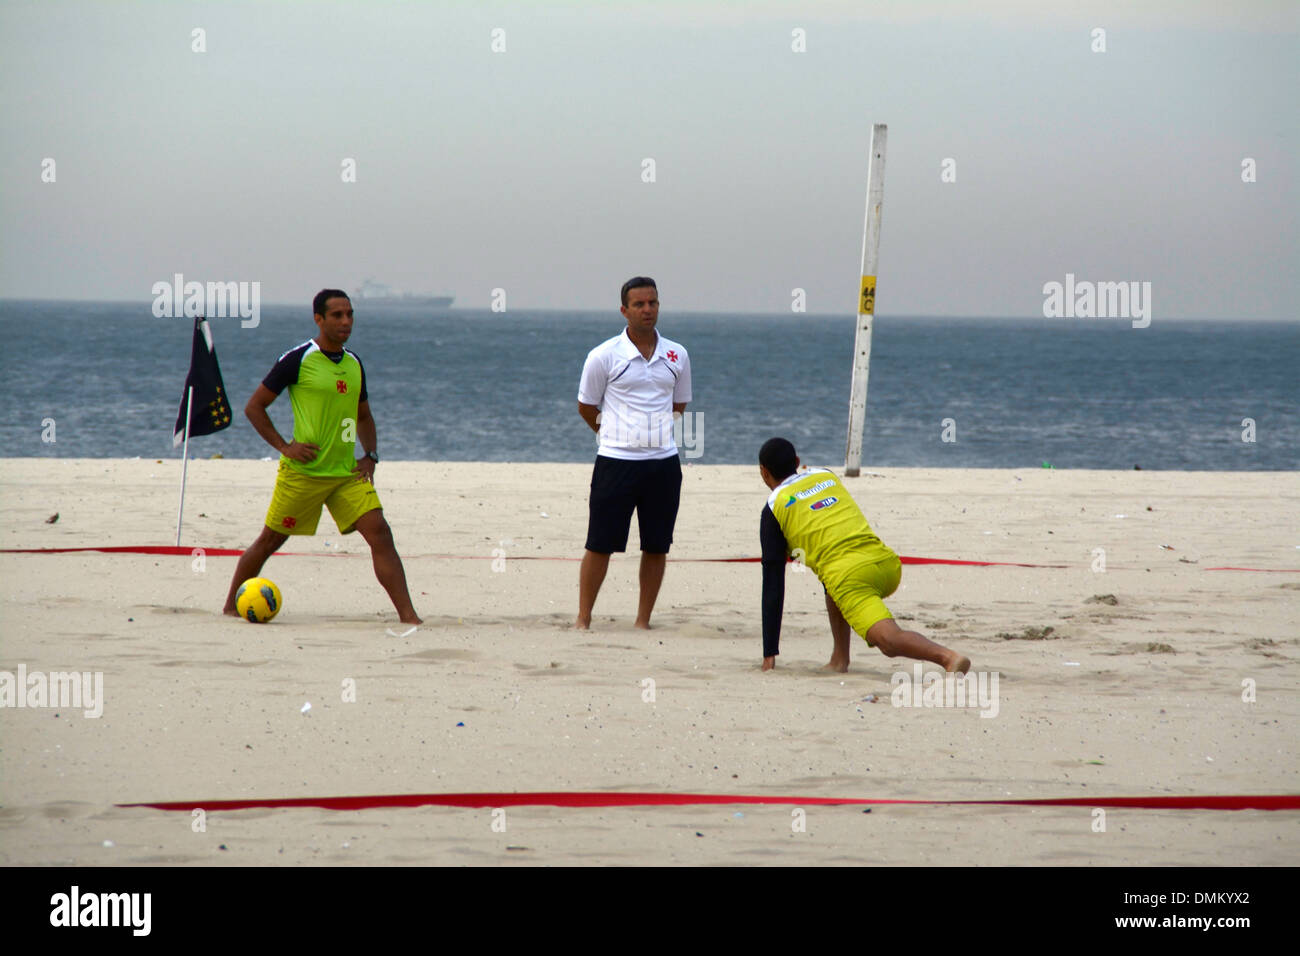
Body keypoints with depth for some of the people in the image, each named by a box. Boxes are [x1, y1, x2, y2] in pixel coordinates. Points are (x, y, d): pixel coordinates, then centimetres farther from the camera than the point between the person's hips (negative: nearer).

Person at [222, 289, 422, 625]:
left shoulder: (354, 363, 11)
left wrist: (370, 455, 8)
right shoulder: (298, 360, -7)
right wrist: (284, 447, -11)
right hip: (303, 471, -5)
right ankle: (231, 607, 24)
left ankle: (407, 615, -14)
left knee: (379, 534, -11)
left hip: (347, 472, 5)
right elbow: (254, 407, -3)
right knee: (271, 540, 5)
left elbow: (364, 416, 25)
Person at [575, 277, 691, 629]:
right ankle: (583, 618, 6)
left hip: (663, 462, 3)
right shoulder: (604, 356, -3)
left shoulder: (676, 356, 8)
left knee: (657, 547, 5)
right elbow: (586, 407, 8)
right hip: (616, 462, -3)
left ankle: (643, 621, 13)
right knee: (600, 544, -3)